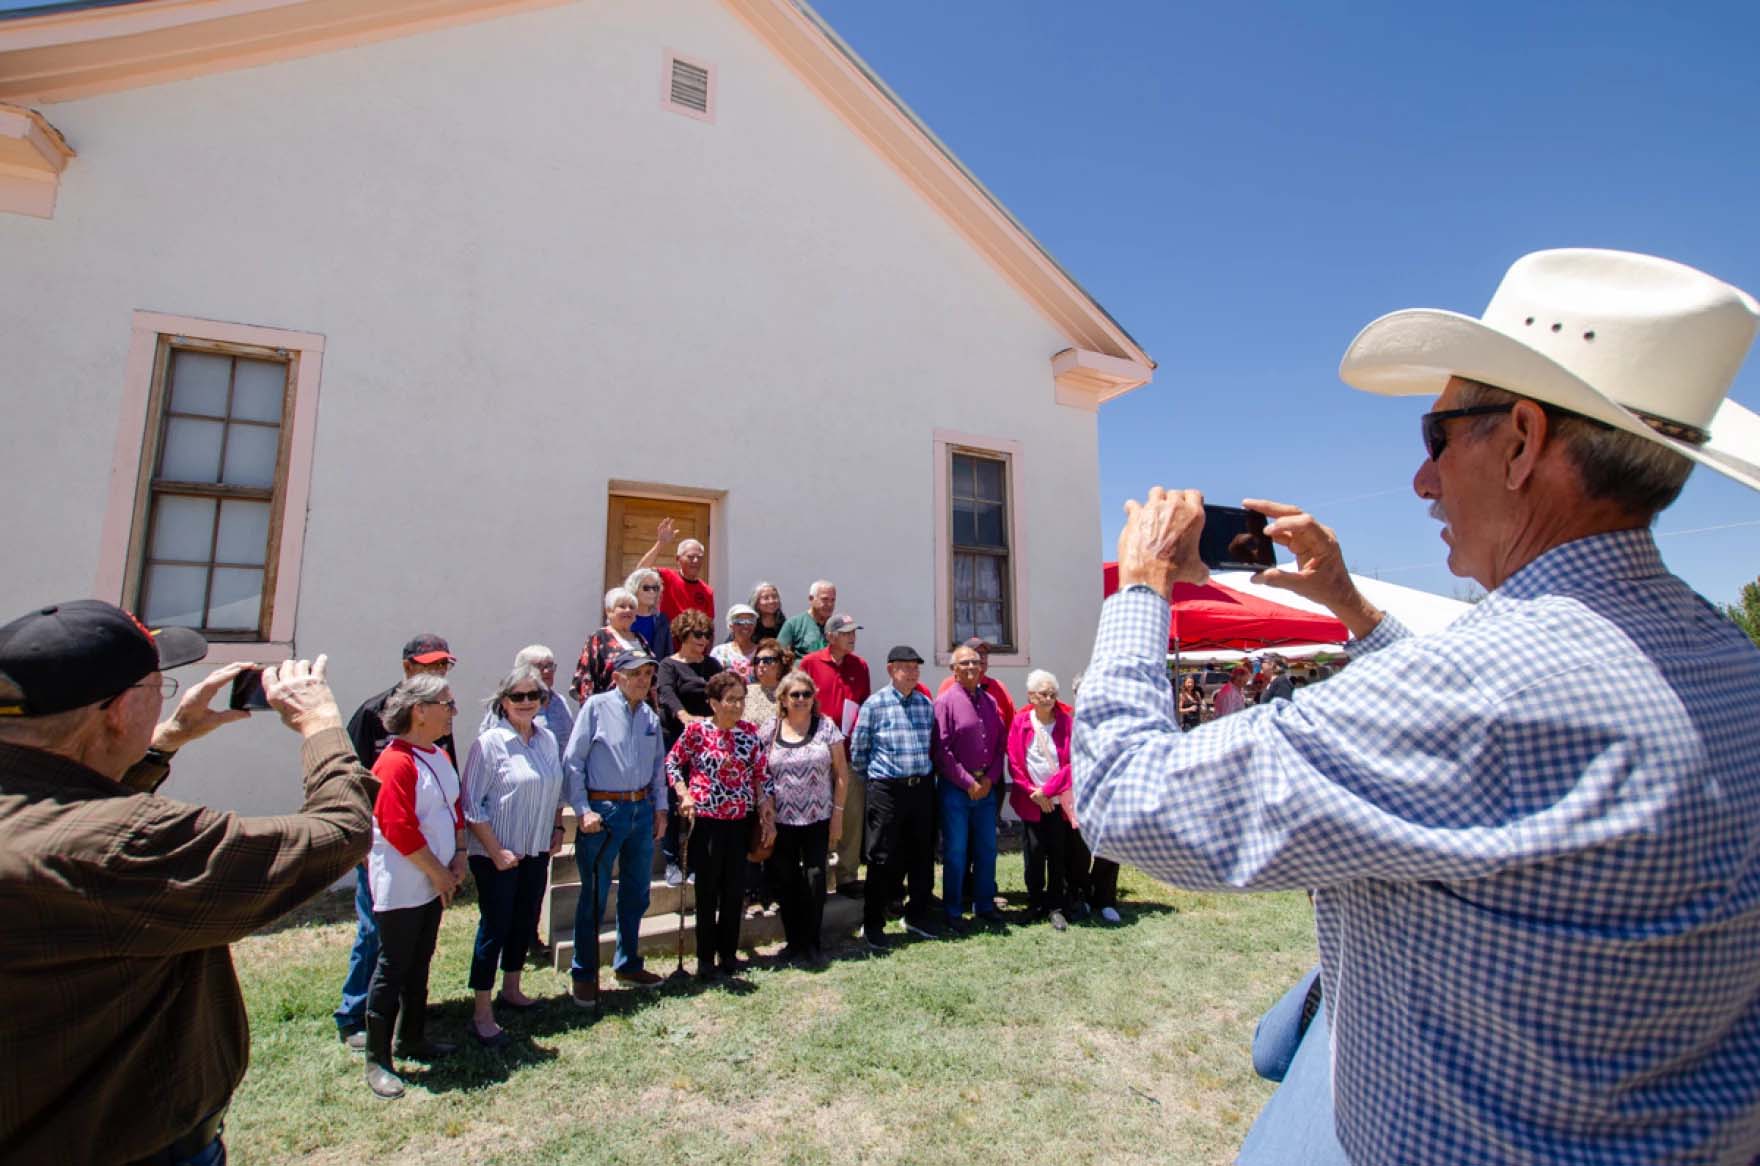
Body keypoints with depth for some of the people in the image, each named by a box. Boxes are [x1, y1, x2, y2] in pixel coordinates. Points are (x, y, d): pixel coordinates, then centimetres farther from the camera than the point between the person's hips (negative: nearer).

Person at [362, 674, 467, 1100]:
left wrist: (458, 855, 4)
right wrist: (438, 872, -16)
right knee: (393, 968, 2)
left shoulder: (440, 757, 8)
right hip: (401, 886, -9)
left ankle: (412, 1039, 34)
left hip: (433, 883, 9)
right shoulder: (395, 762, -21)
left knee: (419, 965, 20)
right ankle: (377, 1061, 15)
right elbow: (398, 829, -23)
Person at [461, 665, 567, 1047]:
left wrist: (557, 830, 10)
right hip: (496, 855, -6)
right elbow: (472, 804, -15)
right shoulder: (490, 742, -15)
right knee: (494, 928, 1)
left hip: (537, 851, 6)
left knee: (526, 922, 17)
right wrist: (496, 851, -16)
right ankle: (482, 1014, 14)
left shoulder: (548, 739, 3)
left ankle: (511, 989, 36)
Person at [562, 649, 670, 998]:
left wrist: (660, 808, 11)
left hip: (642, 810, 6)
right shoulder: (596, 707, -9)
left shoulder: (650, 716, 7)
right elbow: (573, 762, -9)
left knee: (636, 894, 16)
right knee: (594, 896, 4)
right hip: (603, 810, -5)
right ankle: (584, 974, 22)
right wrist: (583, 810, -12)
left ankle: (627, 965, 33)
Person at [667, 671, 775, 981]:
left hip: (740, 822, 3)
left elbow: (762, 775, 5)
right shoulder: (696, 730, -8)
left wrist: (769, 816, 3)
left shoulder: (750, 732, 2)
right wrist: (684, 795, -11)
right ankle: (706, 959, 22)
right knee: (708, 891, 7)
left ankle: (728, 954, 27)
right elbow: (672, 762, 2)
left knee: (735, 892, 11)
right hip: (706, 822, -3)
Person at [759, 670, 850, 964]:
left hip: (818, 819, -1)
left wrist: (838, 813, -2)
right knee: (786, 882, 9)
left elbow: (842, 772, 1)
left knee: (815, 881, 0)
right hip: (781, 821, 1)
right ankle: (793, 940, 27)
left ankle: (813, 943, 19)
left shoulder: (825, 726, -1)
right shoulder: (769, 729, 2)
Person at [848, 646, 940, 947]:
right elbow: (857, 750, -1)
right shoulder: (874, 704, -6)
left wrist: (926, 776, 11)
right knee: (884, 858, 3)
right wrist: (872, 779, 5)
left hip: (922, 787, 4)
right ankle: (872, 924, 17)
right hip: (888, 789, -4)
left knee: (922, 854, 13)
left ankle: (918, 915, 30)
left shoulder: (927, 704, 7)